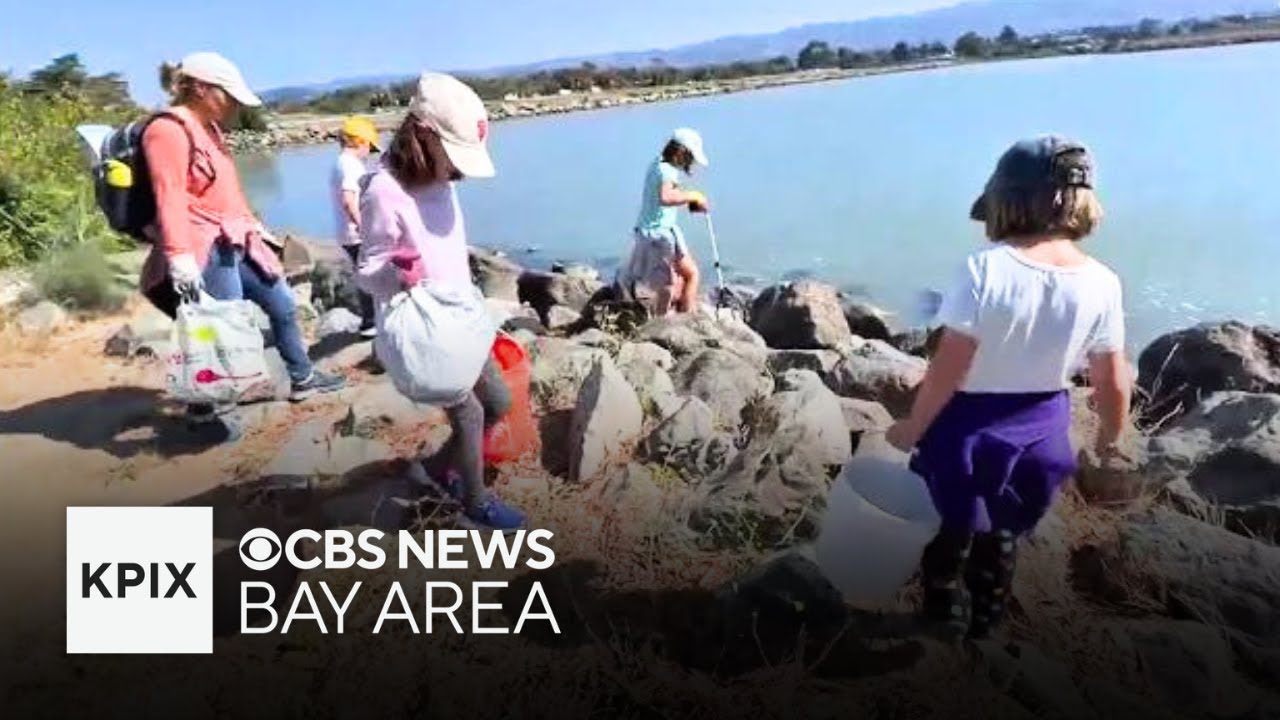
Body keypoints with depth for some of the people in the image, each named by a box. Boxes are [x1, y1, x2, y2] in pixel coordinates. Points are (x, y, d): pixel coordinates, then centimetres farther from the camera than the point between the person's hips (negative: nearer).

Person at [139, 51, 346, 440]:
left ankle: (301, 378, 33)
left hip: (235, 243, 10)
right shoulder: (168, 131, -13)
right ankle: (204, 408, 10)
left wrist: (255, 230, 28)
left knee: (283, 305, 17)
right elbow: (170, 198, -23)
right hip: (205, 249, -10)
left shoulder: (208, 129, 17)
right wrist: (179, 257, -32)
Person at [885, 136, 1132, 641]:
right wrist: (1110, 440, 16)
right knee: (1002, 536, 27)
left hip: (969, 424, -3)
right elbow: (1113, 382, -3)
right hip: (1039, 427, 4)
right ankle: (985, 623, 46)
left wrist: (913, 427, -7)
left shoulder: (985, 269, -23)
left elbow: (948, 369, -22)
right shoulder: (1101, 284, -11)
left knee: (949, 532, 21)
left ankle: (945, 621, 40)